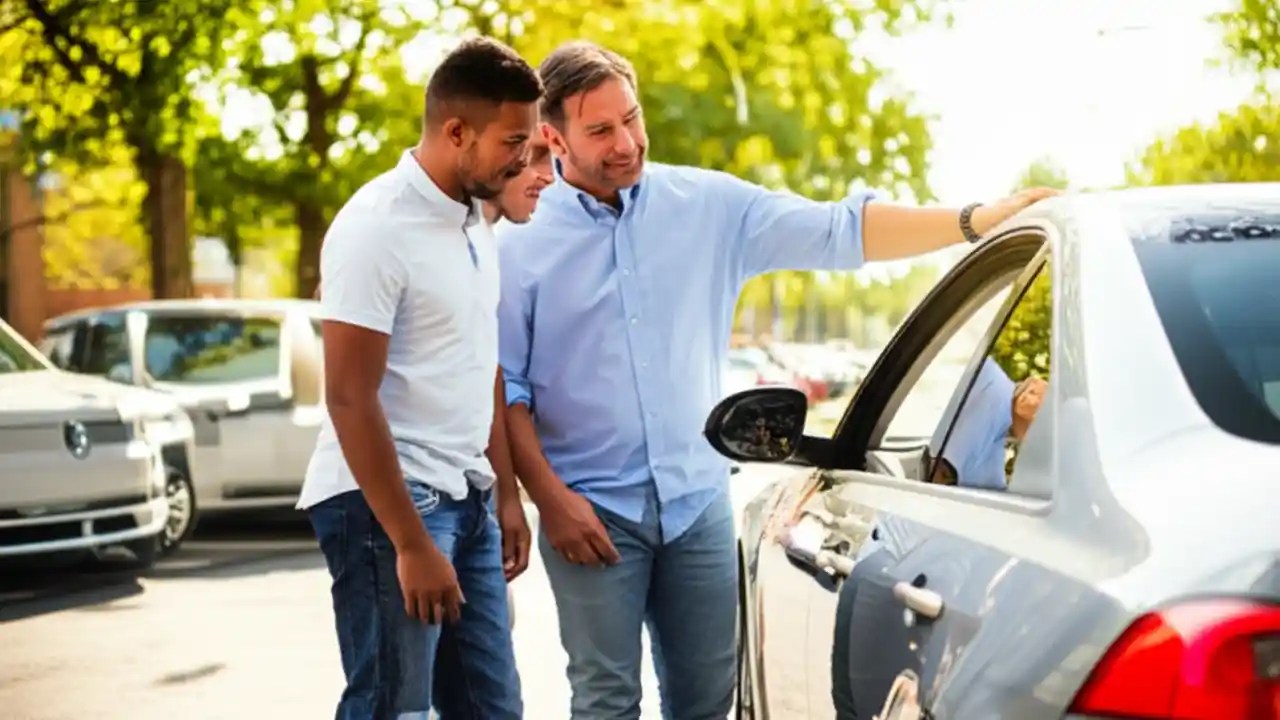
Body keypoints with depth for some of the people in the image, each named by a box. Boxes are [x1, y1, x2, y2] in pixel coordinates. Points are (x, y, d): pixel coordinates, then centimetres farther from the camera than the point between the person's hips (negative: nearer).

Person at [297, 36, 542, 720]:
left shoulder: (475, 220, 11)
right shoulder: (376, 227, -15)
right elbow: (351, 400, -18)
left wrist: (507, 494, 15)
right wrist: (411, 545, -19)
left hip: (467, 502, 8)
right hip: (387, 501, -8)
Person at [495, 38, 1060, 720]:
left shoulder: (708, 204, 1)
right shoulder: (520, 242, -5)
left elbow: (837, 231, -2)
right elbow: (504, 387, -4)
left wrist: (977, 221, -10)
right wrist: (551, 499, -11)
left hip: (699, 502, 3)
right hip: (594, 510, -3)